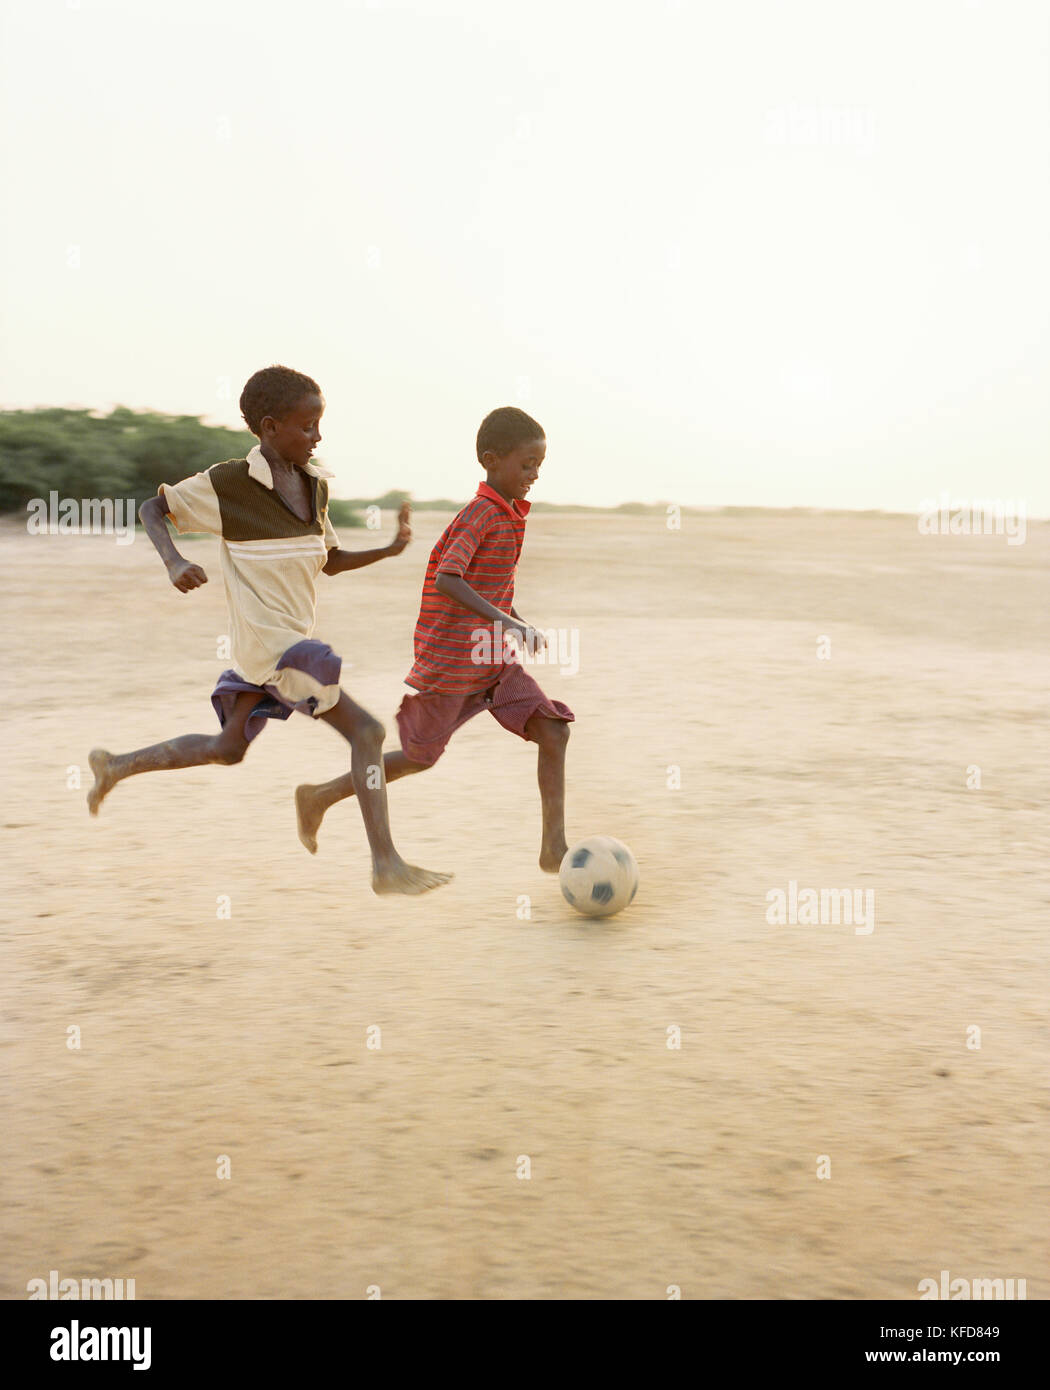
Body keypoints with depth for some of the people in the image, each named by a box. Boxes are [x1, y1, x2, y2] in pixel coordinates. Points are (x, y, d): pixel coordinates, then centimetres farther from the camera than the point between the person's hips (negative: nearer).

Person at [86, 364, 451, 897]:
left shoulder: (313, 484, 6)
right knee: (366, 731, -13)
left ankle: (118, 766, 37)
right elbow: (152, 508, -2)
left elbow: (330, 560, 15)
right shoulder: (227, 484, -13)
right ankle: (386, 865, -6)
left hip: (295, 639, 8)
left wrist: (390, 549, 0)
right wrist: (174, 561, -20)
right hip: (267, 641, -8)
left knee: (228, 749, 20)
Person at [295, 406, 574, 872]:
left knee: (554, 730, -6)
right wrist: (508, 623, -37)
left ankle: (554, 848, -2)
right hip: (450, 661, -8)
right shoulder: (480, 514, -19)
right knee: (419, 757, 6)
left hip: (493, 658, 8)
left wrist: (519, 626, 21)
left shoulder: (509, 515, 9)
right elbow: (446, 579, -32)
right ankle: (319, 797, 25)